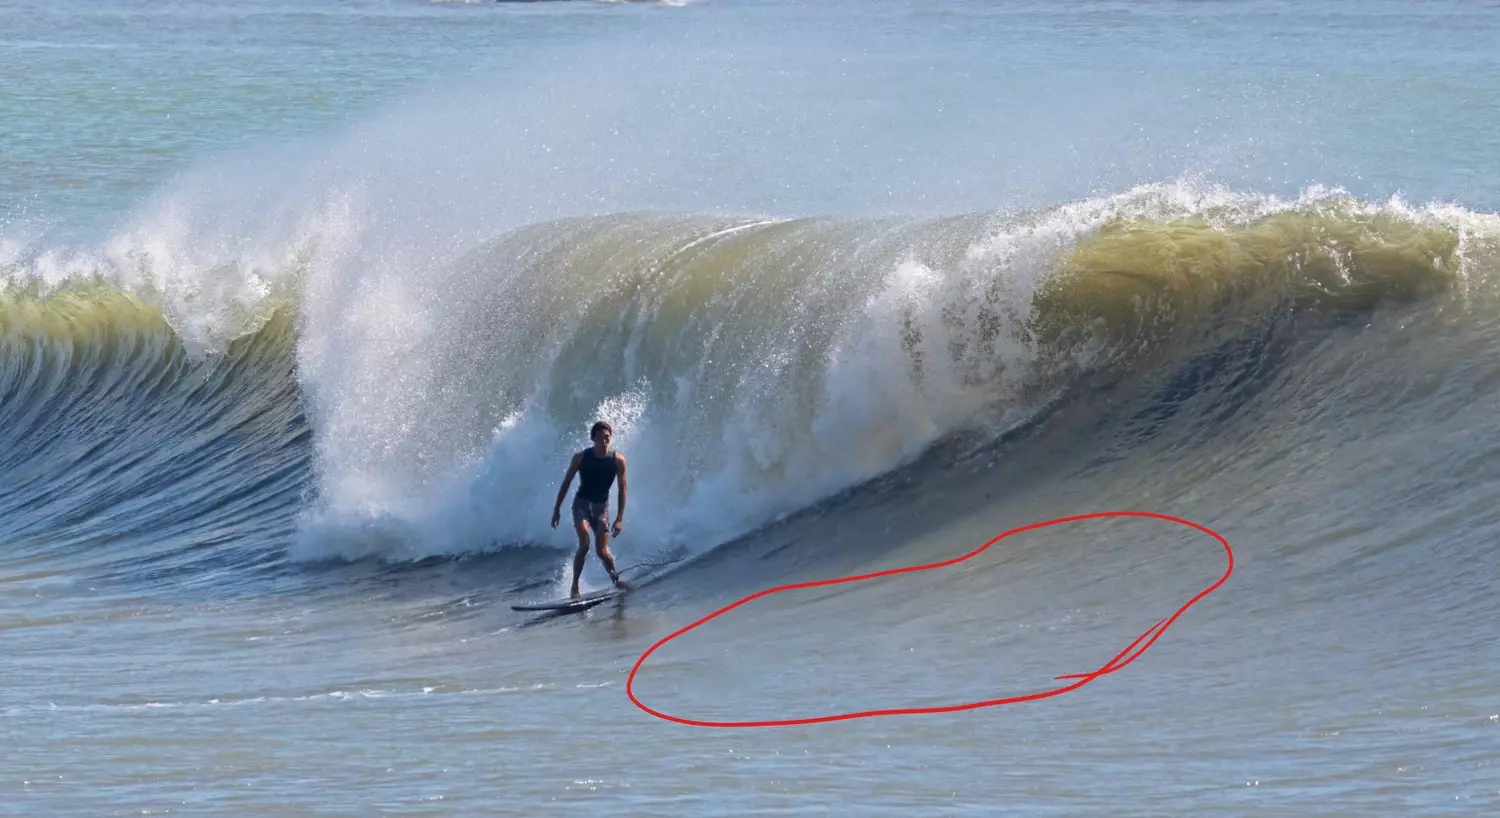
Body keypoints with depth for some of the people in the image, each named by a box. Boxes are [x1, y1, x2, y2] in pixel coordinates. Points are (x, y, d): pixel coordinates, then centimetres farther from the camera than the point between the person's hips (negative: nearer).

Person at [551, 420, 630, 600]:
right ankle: (575, 587, -15)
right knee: (584, 545, -22)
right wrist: (556, 509, -1)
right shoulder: (581, 457, -11)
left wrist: (620, 518, -7)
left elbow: (622, 489, -4)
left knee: (602, 551, -4)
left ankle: (615, 579, 26)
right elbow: (566, 483, -1)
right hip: (582, 504, -1)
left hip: (601, 506, 1)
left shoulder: (618, 460, -10)